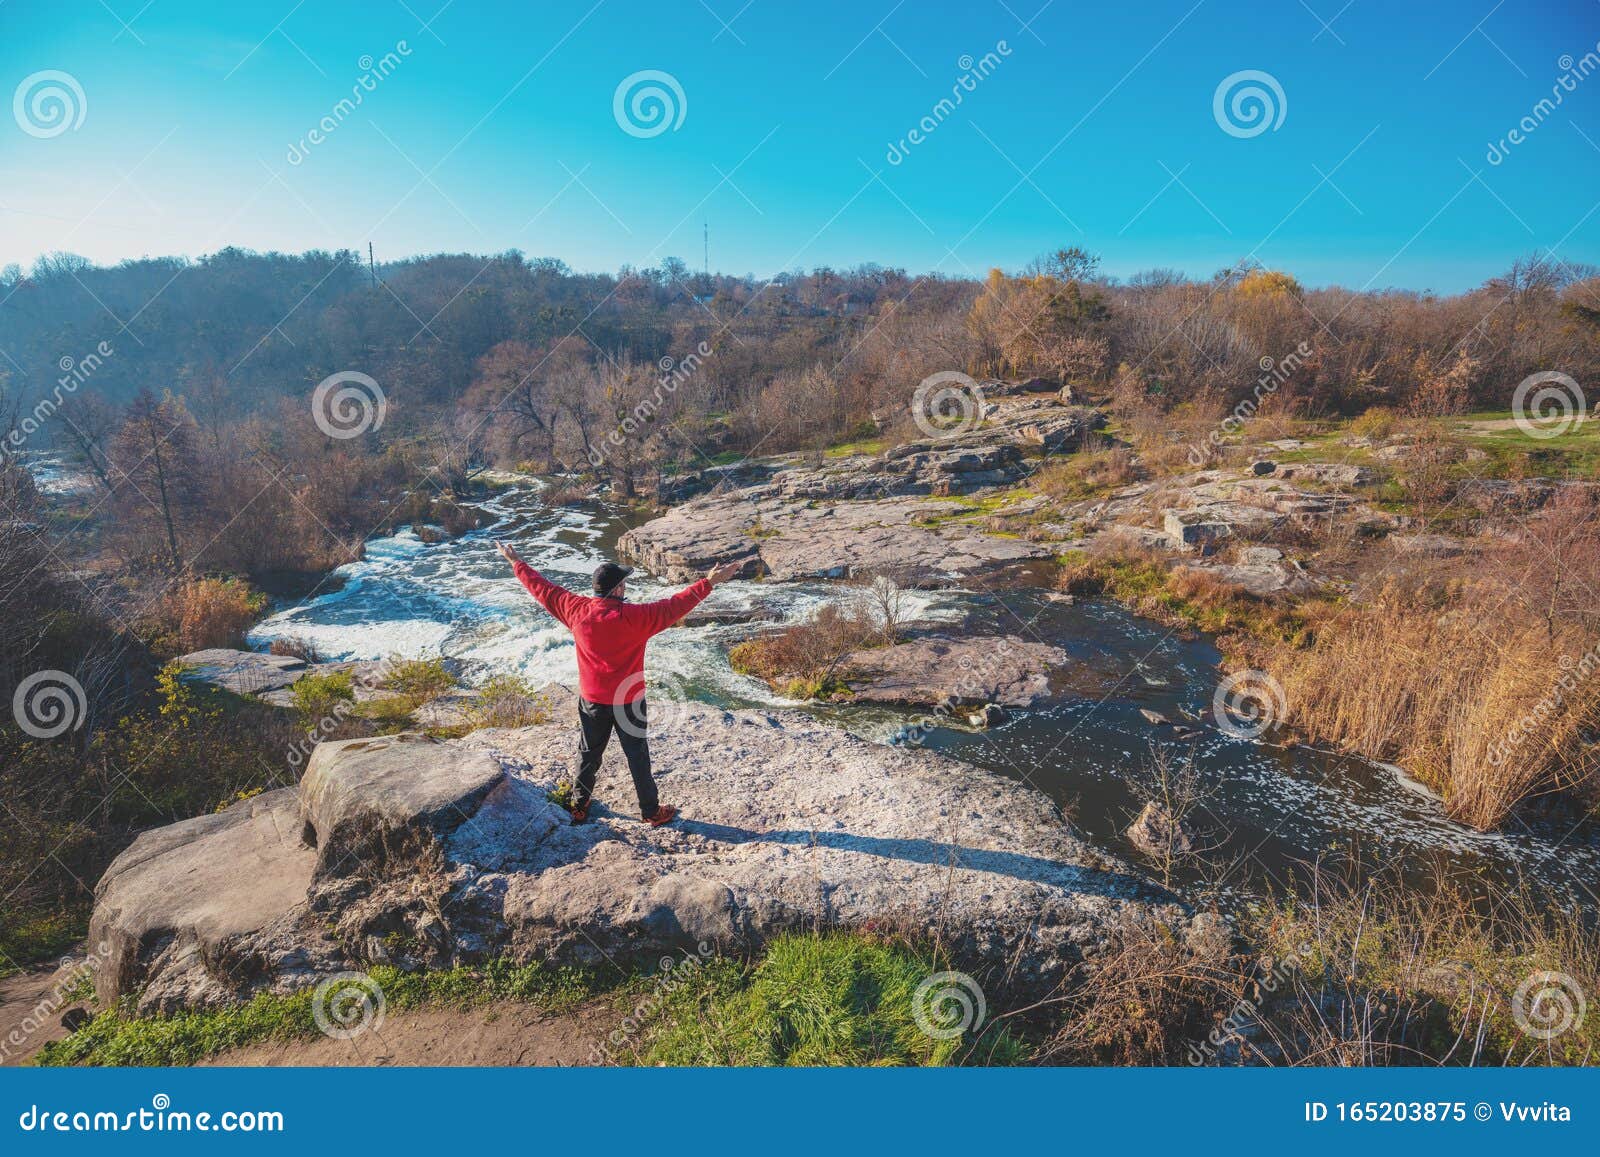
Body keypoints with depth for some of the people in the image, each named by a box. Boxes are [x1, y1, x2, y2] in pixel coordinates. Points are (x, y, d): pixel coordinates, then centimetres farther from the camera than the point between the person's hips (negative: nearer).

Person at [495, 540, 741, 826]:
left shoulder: (577, 610, -12)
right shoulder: (635, 617, -23)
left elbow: (542, 588, 0)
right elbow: (674, 605, -20)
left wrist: (515, 562, 13)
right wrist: (709, 582, -15)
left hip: (592, 701, 3)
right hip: (629, 702, -3)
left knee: (588, 754, 22)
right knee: (638, 757, 12)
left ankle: (579, 805, 38)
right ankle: (652, 811, 25)